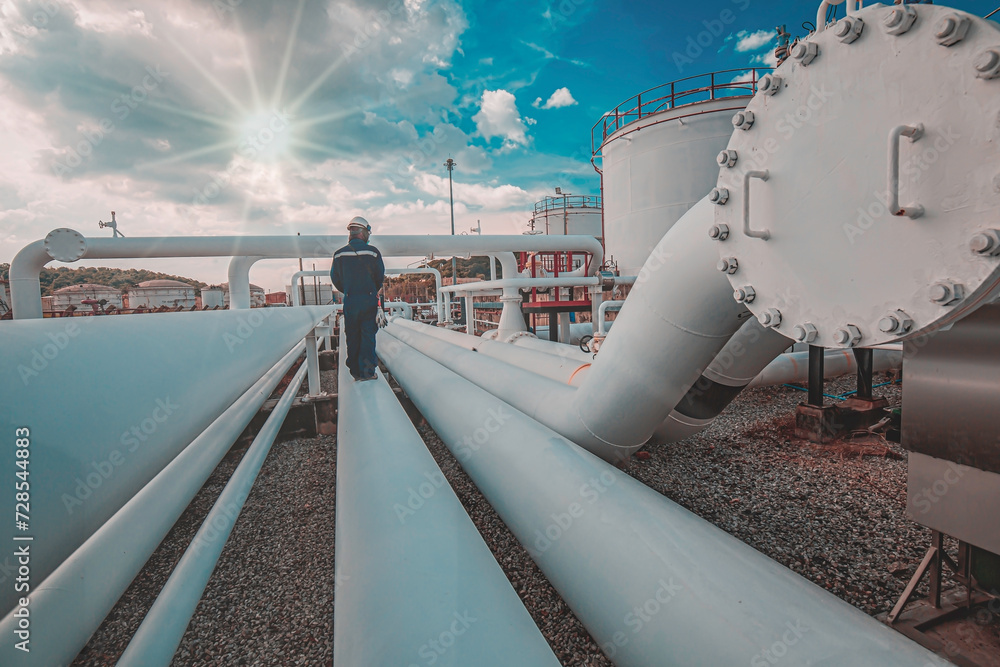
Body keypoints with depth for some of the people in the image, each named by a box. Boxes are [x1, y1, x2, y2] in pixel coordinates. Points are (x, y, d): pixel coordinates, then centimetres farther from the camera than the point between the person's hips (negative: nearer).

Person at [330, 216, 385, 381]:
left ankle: (355, 372, 14)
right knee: (368, 335, 4)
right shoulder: (373, 252, -5)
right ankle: (367, 371, 3)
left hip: (350, 301, 2)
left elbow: (335, 278, 8)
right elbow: (381, 277, 0)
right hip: (369, 300, -2)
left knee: (352, 336, 10)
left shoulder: (339, 254, 2)